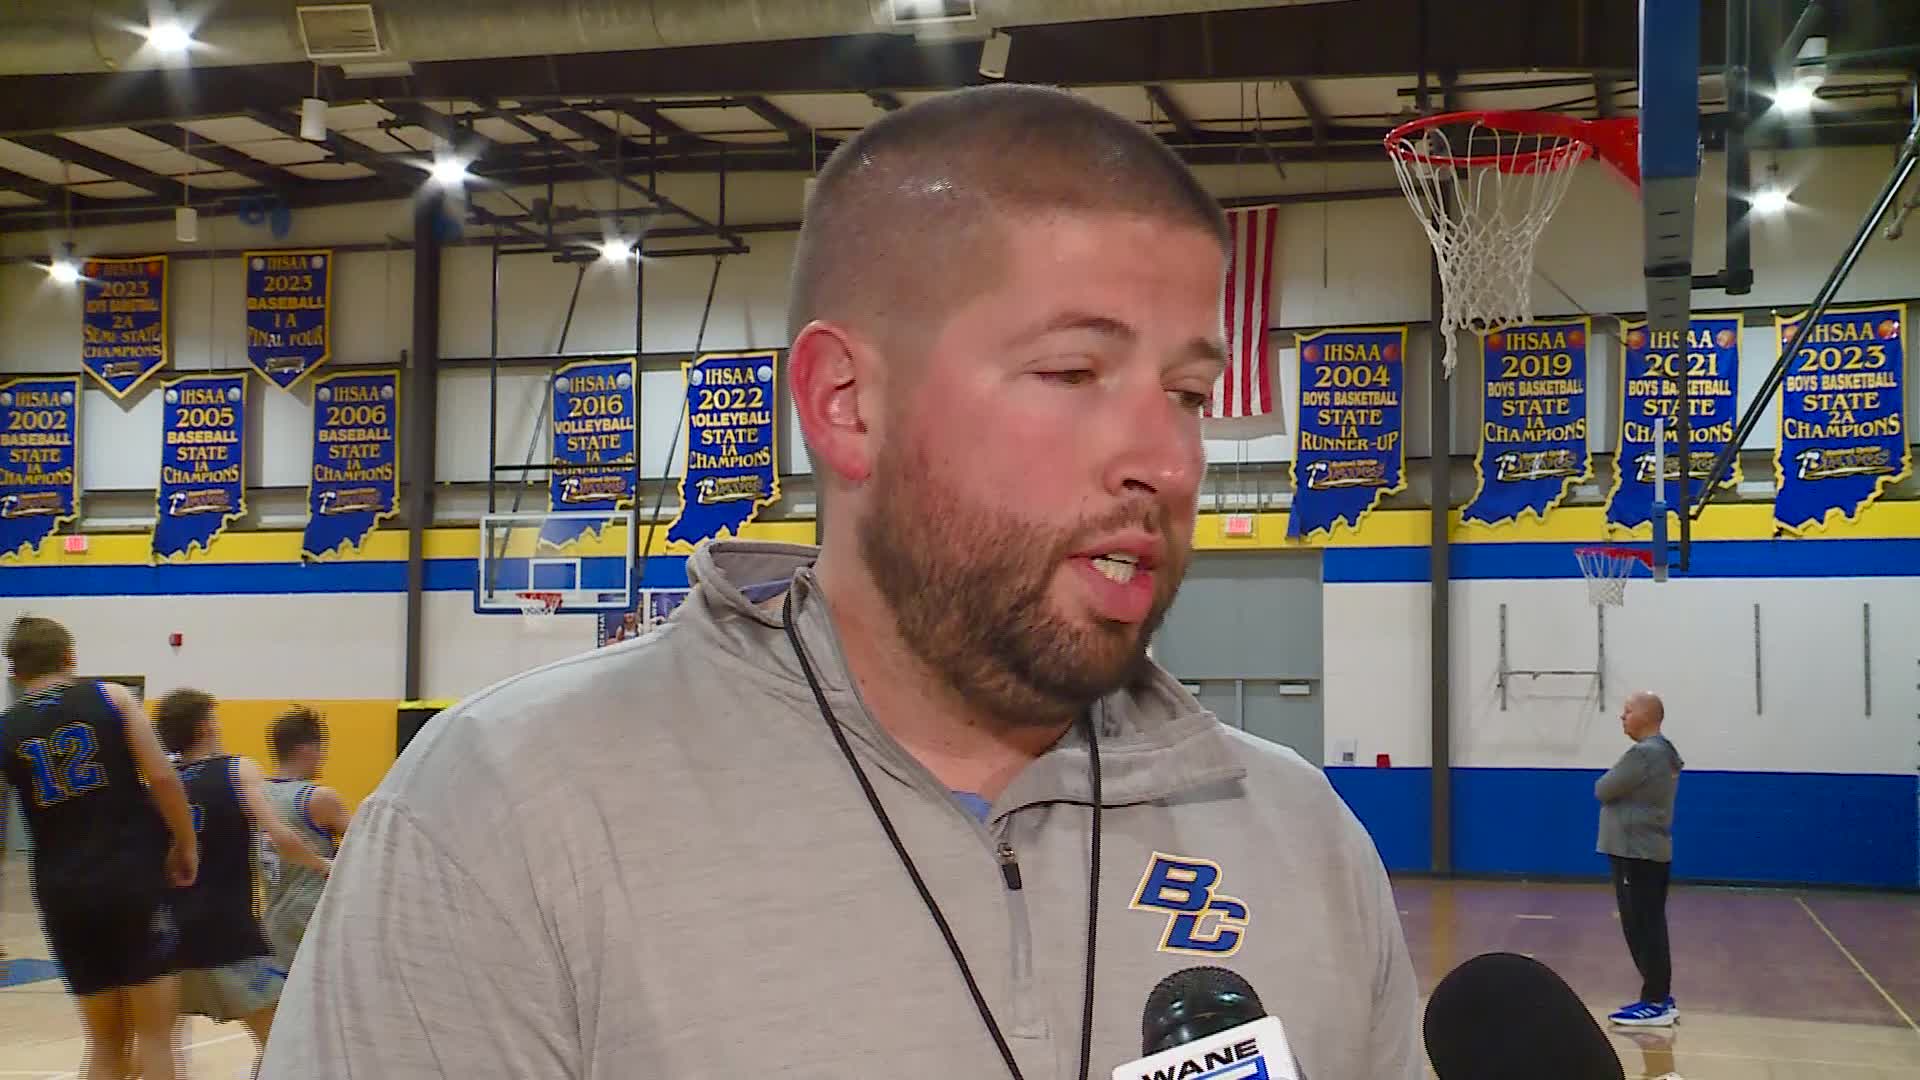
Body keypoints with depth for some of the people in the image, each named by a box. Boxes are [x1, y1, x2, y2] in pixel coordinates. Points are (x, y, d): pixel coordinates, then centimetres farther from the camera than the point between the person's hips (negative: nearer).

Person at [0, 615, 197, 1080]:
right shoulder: (111, 697, 1)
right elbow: (160, 777, -8)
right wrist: (186, 845, 3)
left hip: (64, 894, 3)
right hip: (134, 881, -3)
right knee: (154, 1037, 3)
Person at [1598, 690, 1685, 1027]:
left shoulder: (1643, 753, -18)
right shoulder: (1663, 752, 15)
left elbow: (1602, 791, -13)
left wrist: (1612, 783, 5)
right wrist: (1619, 788, 5)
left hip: (1636, 852, -10)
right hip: (1651, 850, 10)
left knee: (1642, 928, -7)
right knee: (1650, 927, 12)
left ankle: (1655, 1003, -5)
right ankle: (1659, 997, 16)